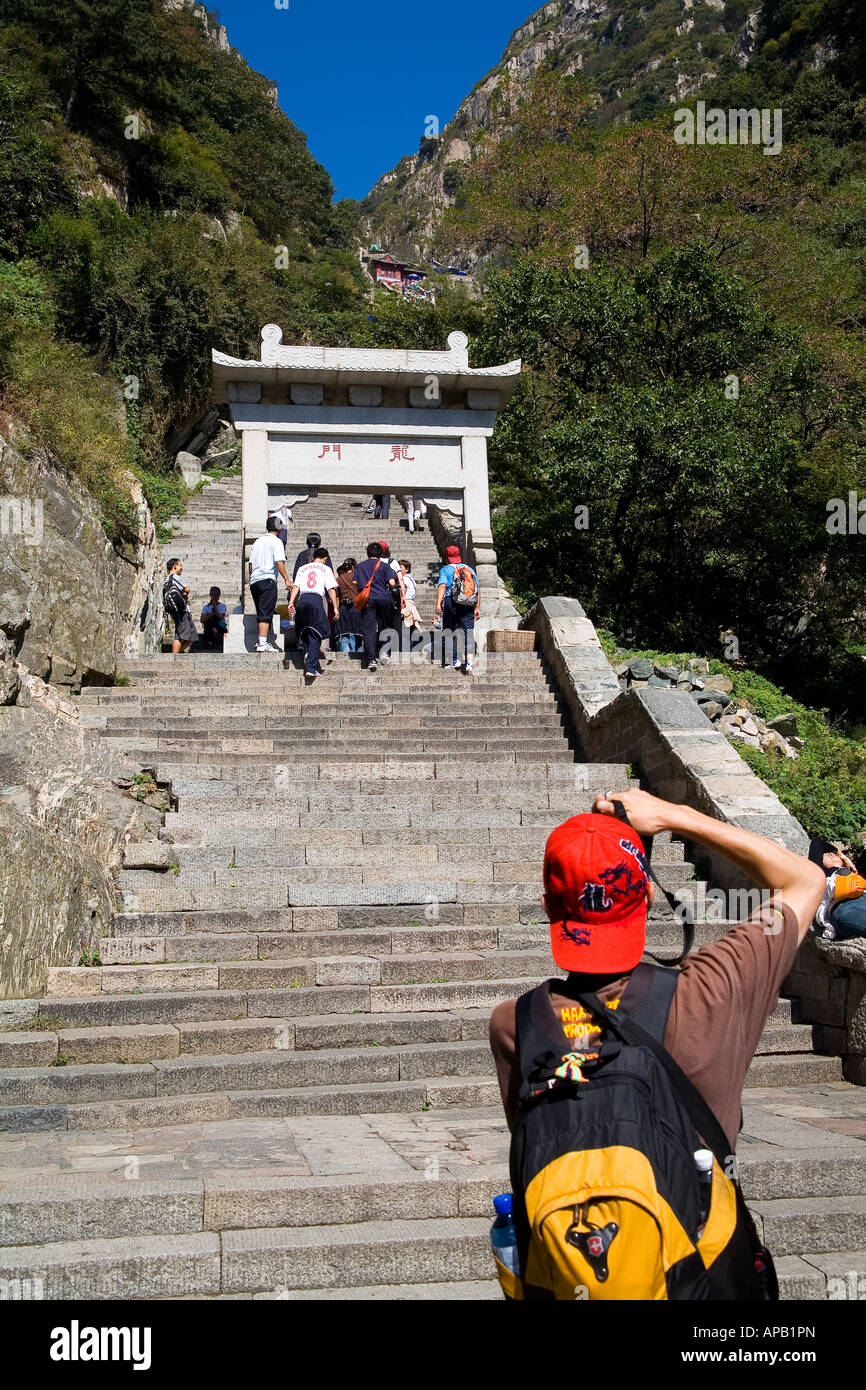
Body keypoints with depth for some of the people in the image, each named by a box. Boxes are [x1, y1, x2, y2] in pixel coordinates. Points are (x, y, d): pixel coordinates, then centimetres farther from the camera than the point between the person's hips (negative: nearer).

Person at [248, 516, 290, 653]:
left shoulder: (258, 541, 18)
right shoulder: (276, 541, -2)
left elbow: (251, 563, 21)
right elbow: (279, 562, -13)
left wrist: (250, 581, 28)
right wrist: (286, 579, -11)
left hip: (254, 580, 7)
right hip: (268, 580, -7)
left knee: (262, 612, 15)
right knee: (266, 612, -10)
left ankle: (261, 641, 16)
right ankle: (262, 643, -17)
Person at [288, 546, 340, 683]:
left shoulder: (302, 568, 22)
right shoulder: (326, 569, 14)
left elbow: (295, 587, 10)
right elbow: (331, 589, 4)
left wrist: (291, 603, 4)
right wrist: (335, 607, 2)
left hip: (302, 599, 3)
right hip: (316, 599, -3)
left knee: (303, 633, 19)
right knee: (315, 636, -2)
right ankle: (311, 668, -11)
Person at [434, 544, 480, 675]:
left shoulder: (446, 569, 4)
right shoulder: (470, 569, 16)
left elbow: (442, 586, -11)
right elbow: (478, 590, 12)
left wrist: (438, 604, -18)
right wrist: (477, 608, 17)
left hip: (451, 602, -3)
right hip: (468, 605, 3)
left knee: (449, 632, 12)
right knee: (468, 633, -2)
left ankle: (455, 660, 10)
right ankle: (469, 662, -18)